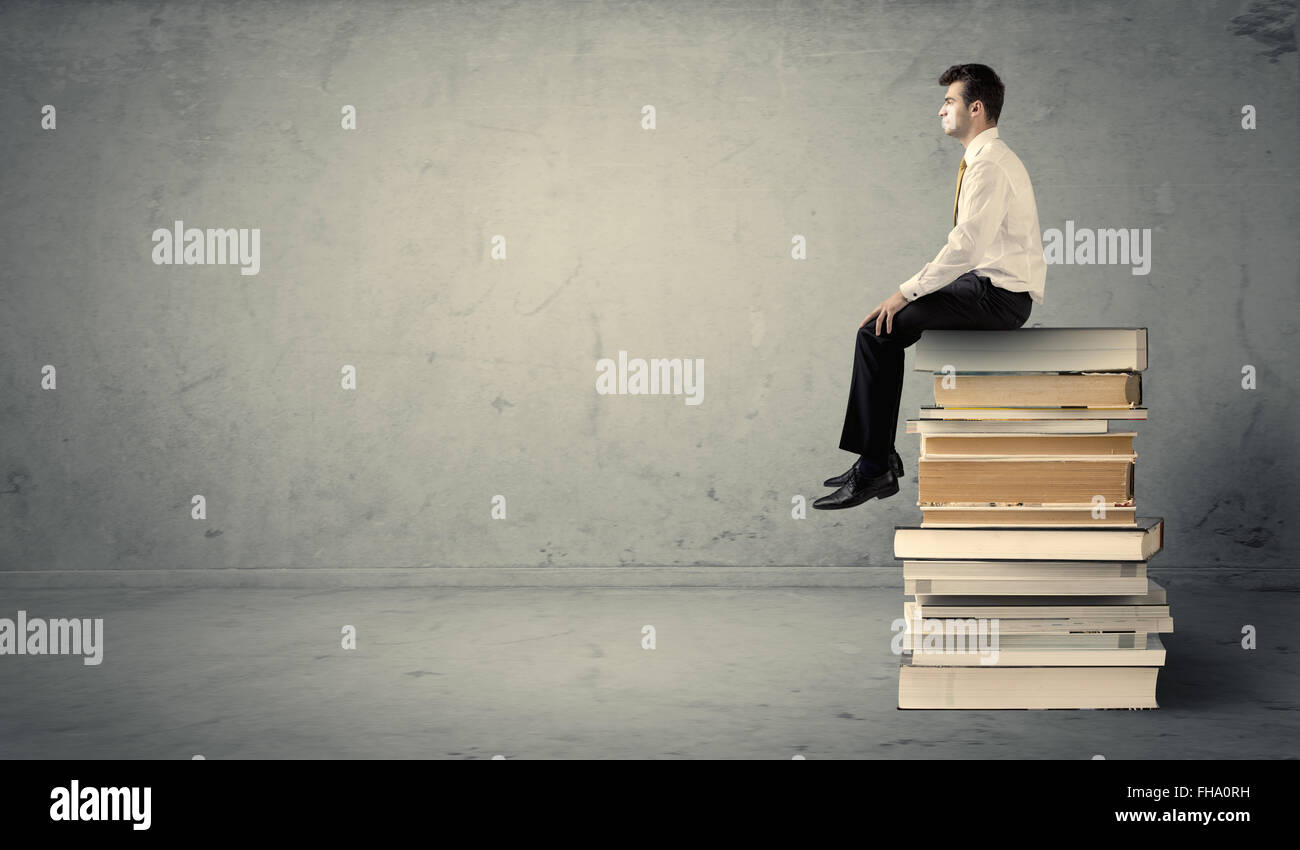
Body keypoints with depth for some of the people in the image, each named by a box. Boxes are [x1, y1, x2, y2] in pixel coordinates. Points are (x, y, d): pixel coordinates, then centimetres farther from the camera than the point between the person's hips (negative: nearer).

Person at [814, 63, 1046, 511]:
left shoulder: (990, 164, -16)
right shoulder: (986, 158, 17)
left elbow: (966, 246, -25)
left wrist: (907, 292, -20)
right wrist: (916, 290, 14)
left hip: (998, 296, -10)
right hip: (987, 288, 10)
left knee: (877, 332, -14)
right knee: (888, 326, 10)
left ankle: (874, 467, -9)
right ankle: (881, 457, 12)